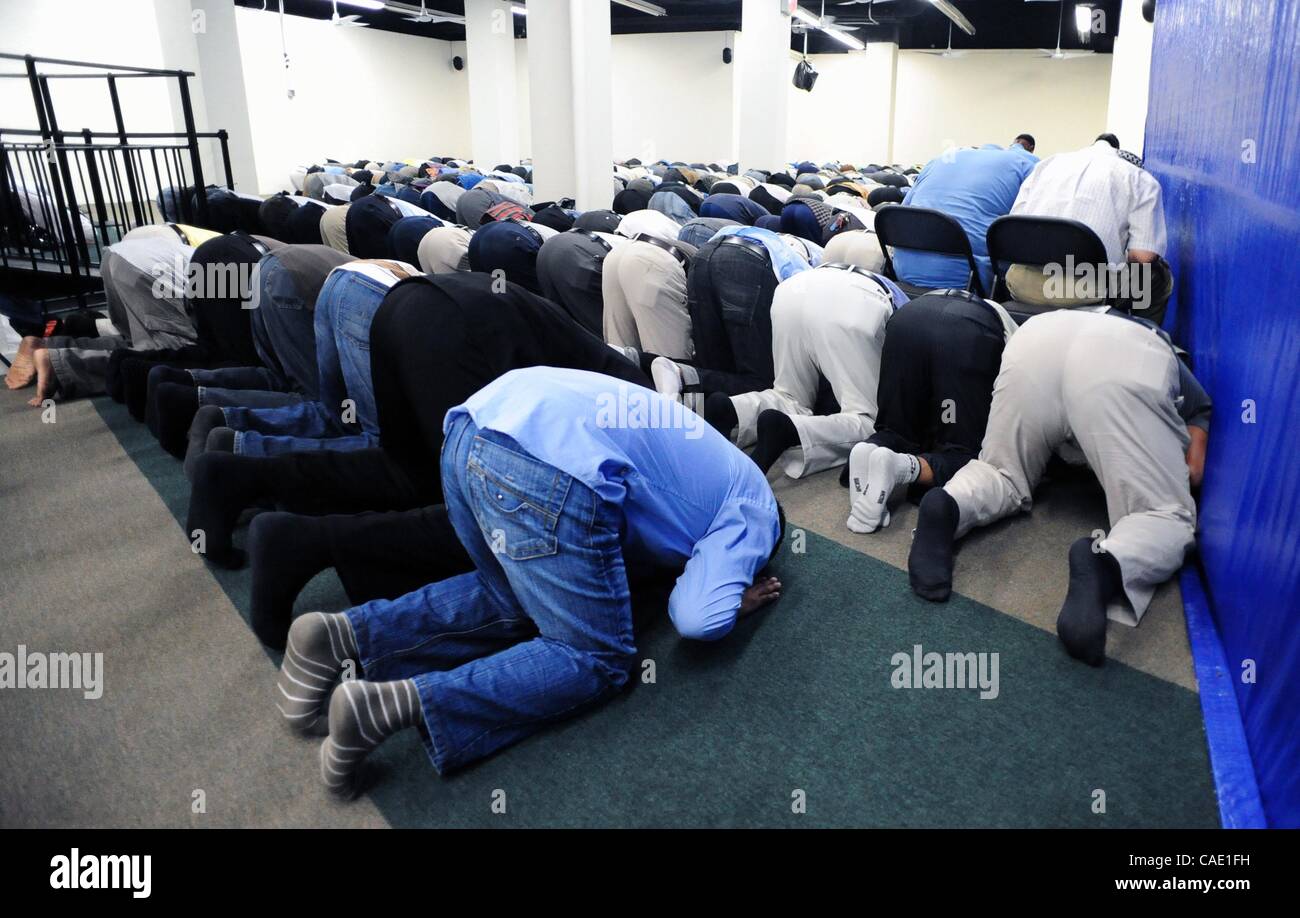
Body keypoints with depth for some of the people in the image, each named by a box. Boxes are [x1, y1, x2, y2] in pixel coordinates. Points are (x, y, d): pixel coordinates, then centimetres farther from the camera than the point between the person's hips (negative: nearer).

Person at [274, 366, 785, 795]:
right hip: (549, 466, -9)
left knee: (516, 605, 28)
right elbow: (698, 620, 1)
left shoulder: (710, 462, 38)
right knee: (597, 660, 8)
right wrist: (736, 602, 21)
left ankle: (346, 634, 11)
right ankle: (392, 704, -8)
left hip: (475, 427, 9)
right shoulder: (755, 511, 15)